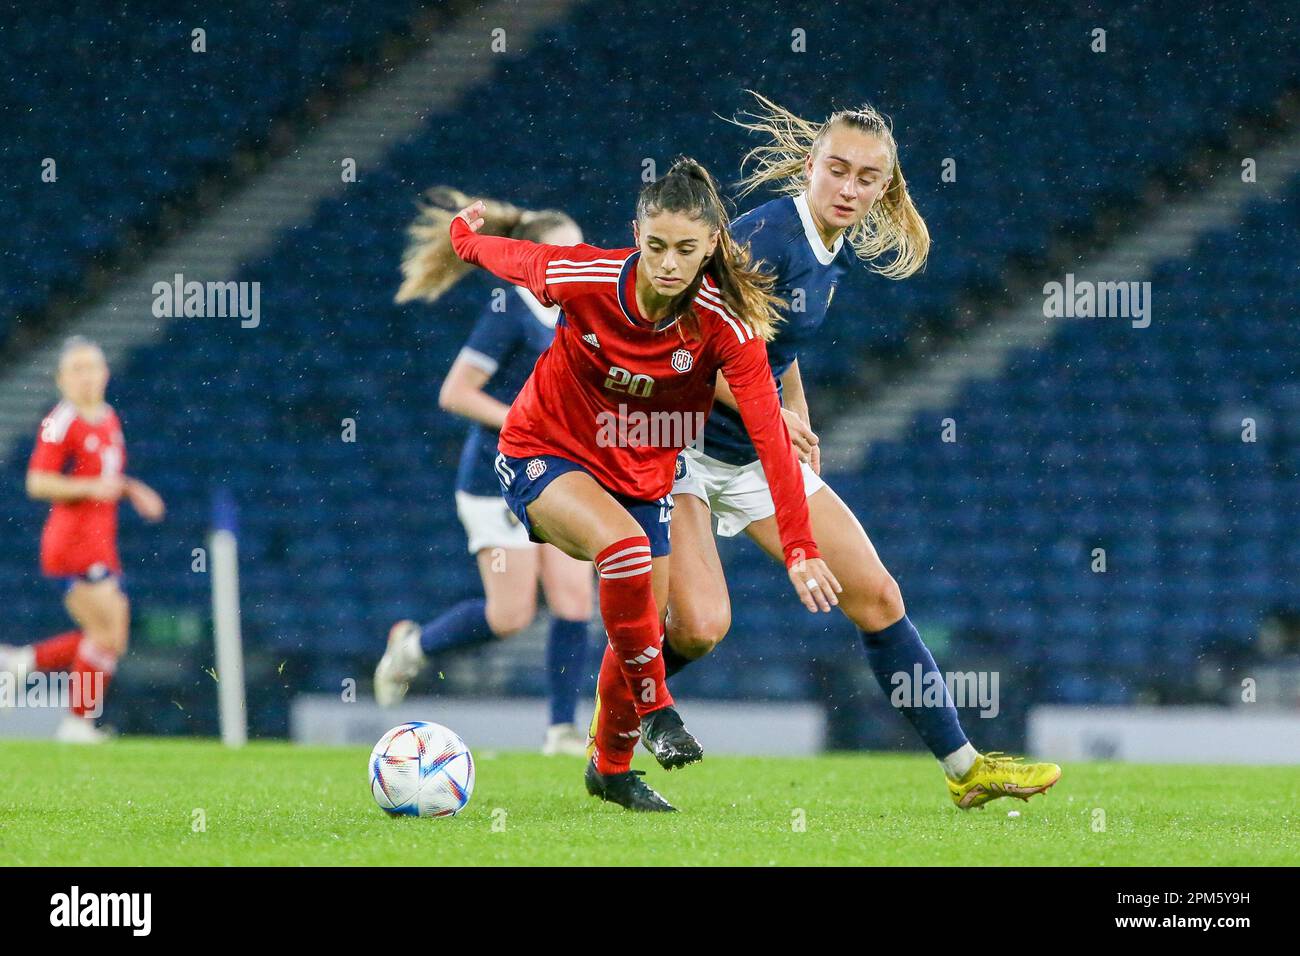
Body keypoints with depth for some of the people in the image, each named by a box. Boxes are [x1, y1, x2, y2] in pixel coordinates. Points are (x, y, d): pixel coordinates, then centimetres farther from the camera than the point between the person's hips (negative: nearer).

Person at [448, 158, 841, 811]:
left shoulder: (726, 324, -24)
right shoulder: (581, 278, -25)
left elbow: (770, 436, -28)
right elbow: (510, 257, -2)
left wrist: (799, 550, -34)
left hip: (642, 479, 3)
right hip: (542, 454, -3)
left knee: (642, 631, 10)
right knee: (624, 544, -32)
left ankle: (611, 767, 37)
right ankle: (654, 709, -15)